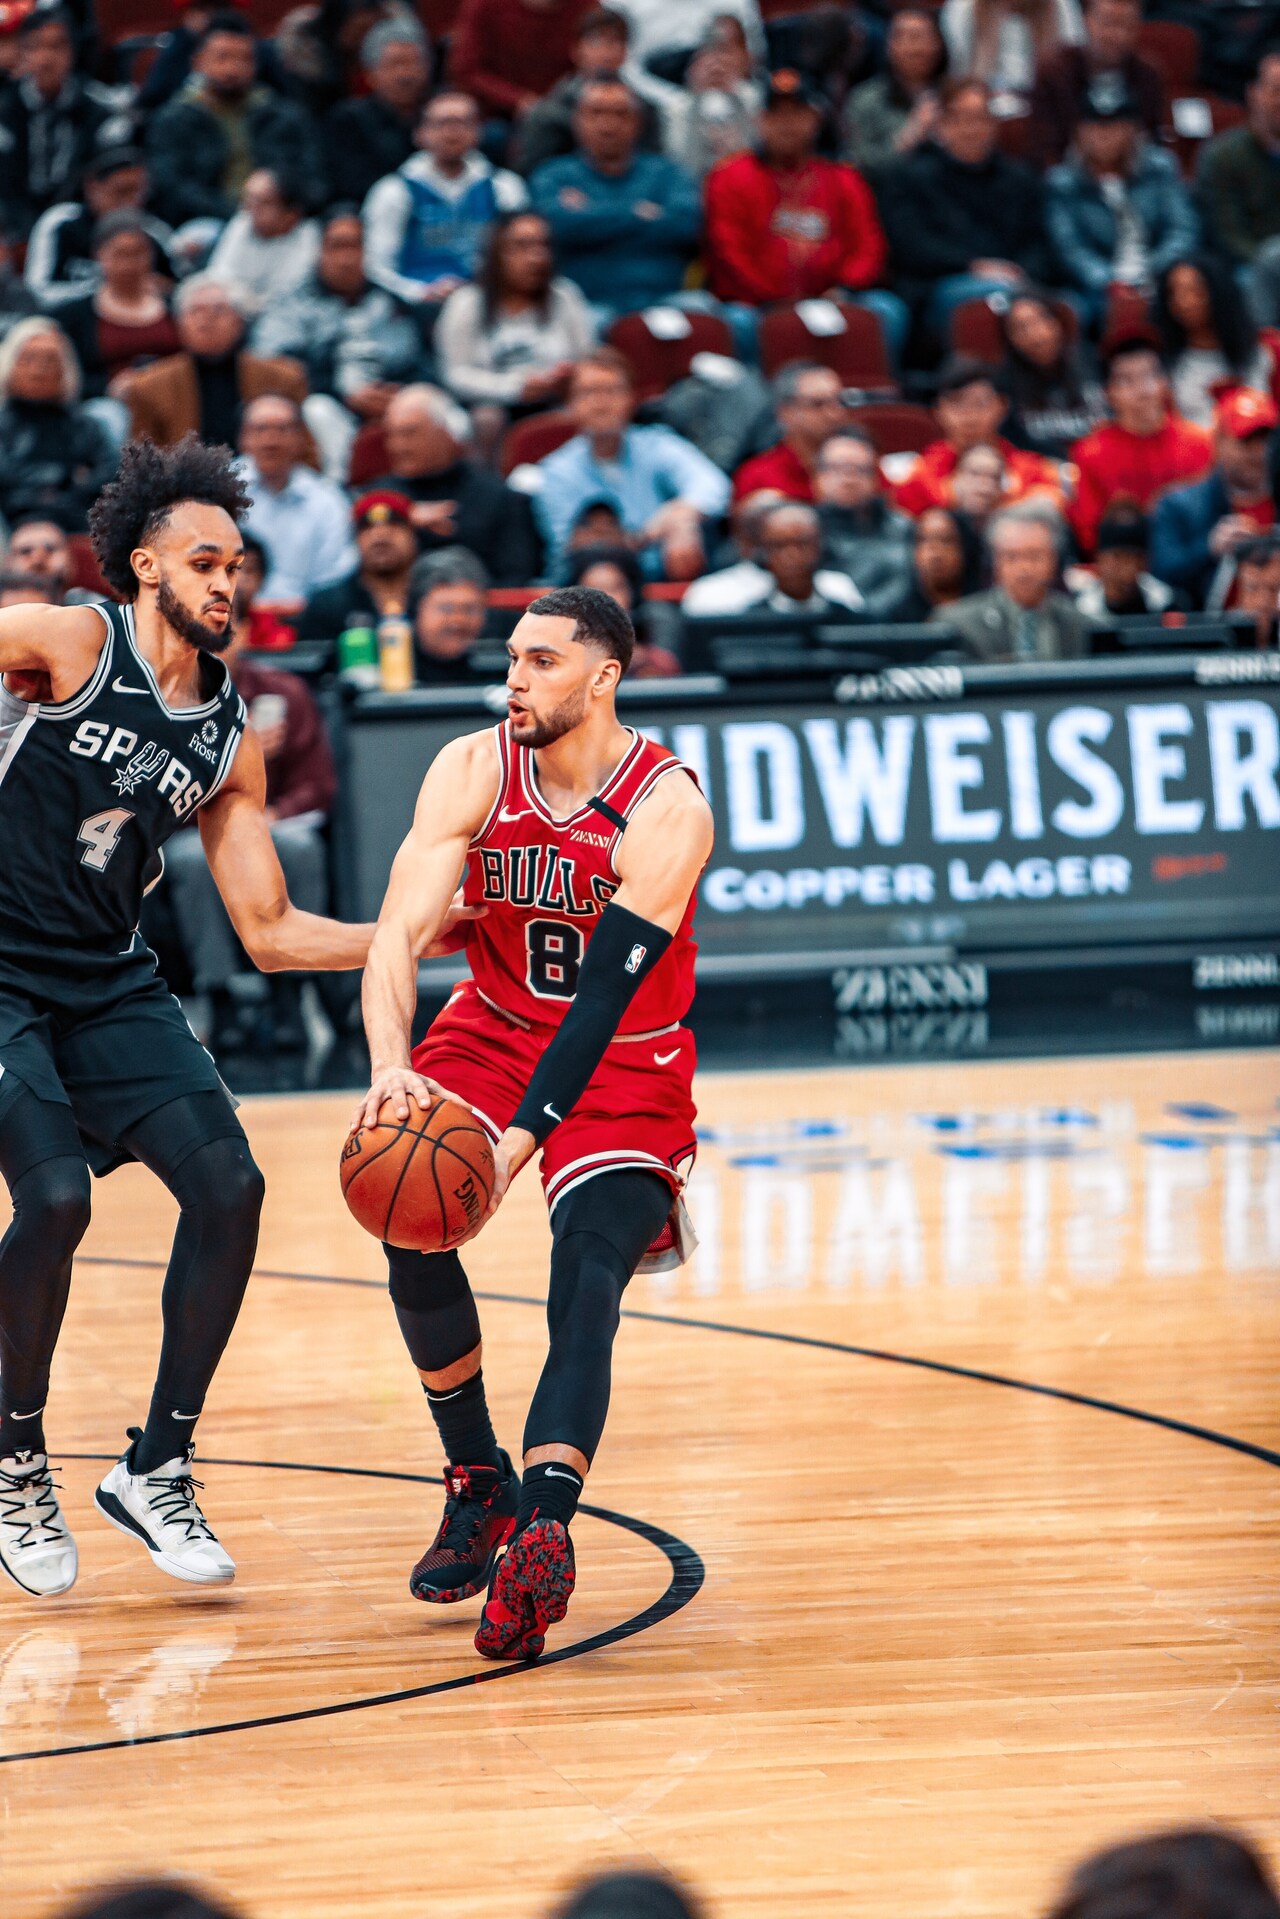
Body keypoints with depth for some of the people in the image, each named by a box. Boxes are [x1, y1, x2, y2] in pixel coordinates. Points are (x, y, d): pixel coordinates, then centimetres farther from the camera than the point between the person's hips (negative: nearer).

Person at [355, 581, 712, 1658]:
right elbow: (402, 930, -21)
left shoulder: (667, 811, -23)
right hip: (496, 1030, 4)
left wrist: (521, 1143, -40)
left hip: (626, 1067, -4)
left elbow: (602, 999, -30)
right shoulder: (473, 772, -12)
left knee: (588, 1279, -24)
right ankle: (478, 1486, 1)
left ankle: (543, 1531, -40)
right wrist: (391, 1066, -41)